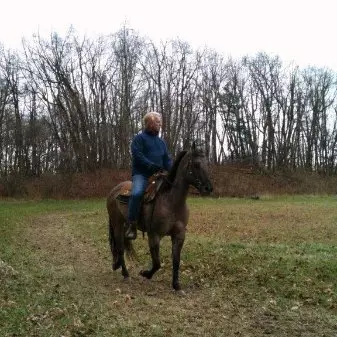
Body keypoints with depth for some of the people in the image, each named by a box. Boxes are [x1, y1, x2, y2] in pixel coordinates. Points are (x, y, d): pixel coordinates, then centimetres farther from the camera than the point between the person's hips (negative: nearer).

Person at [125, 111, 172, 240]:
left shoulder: (161, 142, 19)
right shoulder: (139, 138, 0)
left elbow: (167, 160, 17)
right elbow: (138, 156, -12)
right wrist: (153, 166, -23)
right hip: (141, 174, -7)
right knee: (137, 193, -33)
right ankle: (131, 225, -27)